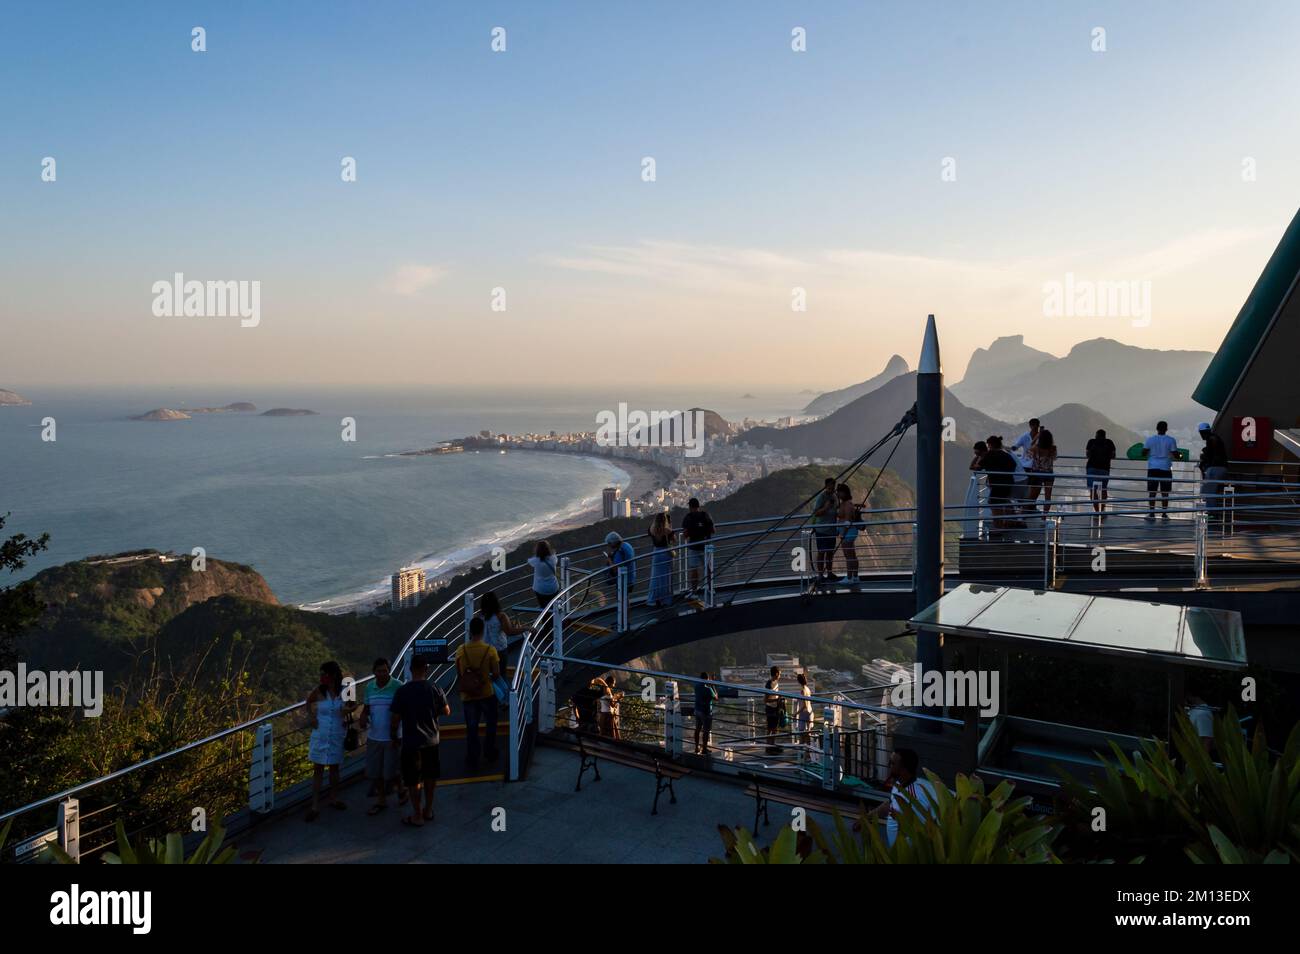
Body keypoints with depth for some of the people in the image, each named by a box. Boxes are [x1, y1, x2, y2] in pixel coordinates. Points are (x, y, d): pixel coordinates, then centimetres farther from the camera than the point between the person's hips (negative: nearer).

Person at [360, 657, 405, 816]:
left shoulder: (398, 686, -13)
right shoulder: (369, 687, 3)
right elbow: (366, 708, 15)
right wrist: (363, 718, -7)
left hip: (392, 737, -5)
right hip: (373, 736, 5)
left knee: (391, 771, 3)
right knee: (374, 771, 11)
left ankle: (401, 789, 32)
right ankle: (381, 800, 28)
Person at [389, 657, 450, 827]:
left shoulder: (402, 692, -14)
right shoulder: (435, 689, -8)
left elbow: (395, 719, -11)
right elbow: (446, 711, 3)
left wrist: (393, 736, 7)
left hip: (411, 742, -3)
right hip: (432, 740, 3)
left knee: (413, 780, 9)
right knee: (430, 775, 20)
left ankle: (417, 816, 17)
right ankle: (428, 810, 31)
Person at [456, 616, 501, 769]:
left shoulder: (461, 651, -9)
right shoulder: (490, 650, -15)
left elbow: (458, 675, 1)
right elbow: (496, 674, -10)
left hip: (468, 696, 1)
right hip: (487, 694, -1)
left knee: (471, 729, 12)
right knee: (490, 725, 21)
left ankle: (472, 761, 16)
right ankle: (490, 754, 33)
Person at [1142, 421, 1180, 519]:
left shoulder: (1150, 439, 1)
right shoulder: (1171, 440, -1)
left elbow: (1143, 453, 0)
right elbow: (1175, 454, -4)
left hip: (1153, 468, 0)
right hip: (1166, 468, 0)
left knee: (1152, 492, 2)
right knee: (1165, 492, 5)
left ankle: (1151, 513, -1)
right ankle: (1164, 514, 6)